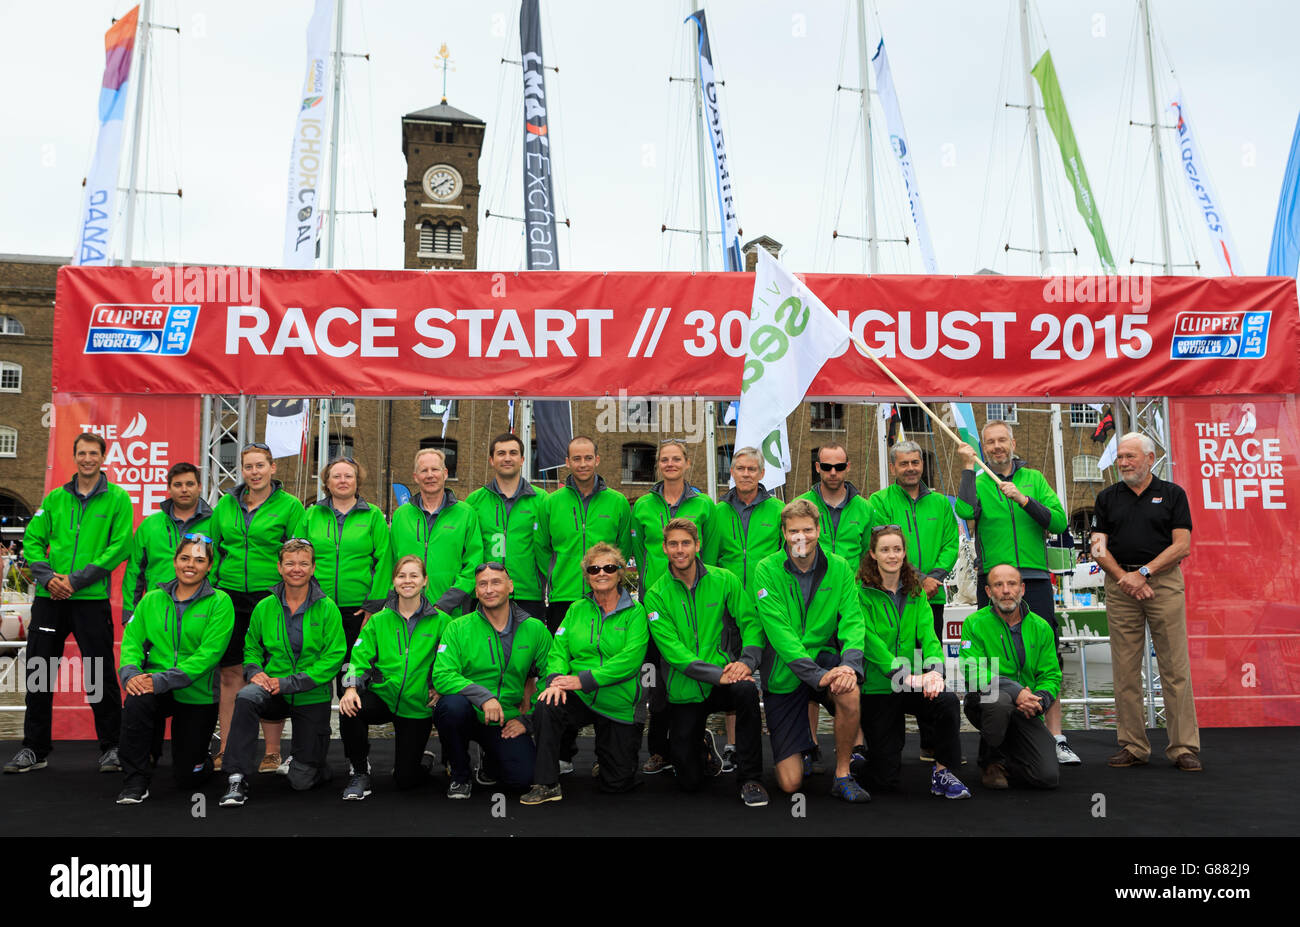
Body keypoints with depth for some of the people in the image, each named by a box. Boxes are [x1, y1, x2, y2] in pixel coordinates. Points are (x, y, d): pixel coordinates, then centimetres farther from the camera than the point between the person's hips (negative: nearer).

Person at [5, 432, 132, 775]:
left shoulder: (117, 498, 0)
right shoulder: (55, 498, 12)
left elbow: (120, 546, -9)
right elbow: (32, 540, 10)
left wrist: (76, 580, -14)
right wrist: (47, 576, -9)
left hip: (92, 599, -4)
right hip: (49, 598, 4)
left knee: (101, 675, 0)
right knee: (39, 672, 9)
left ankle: (111, 747, 13)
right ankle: (35, 749, 22)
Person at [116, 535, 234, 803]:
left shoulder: (219, 602, -7)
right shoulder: (152, 600, 7)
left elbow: (209, 653, -16)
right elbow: (132, 639, 2)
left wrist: (162, 679, -25)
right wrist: (130, 672, -20)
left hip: (198, 696, -2)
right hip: (157, 690, 2)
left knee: (187, 777, 3)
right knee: (136, 701, -34)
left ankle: (201, 758, 42)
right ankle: (136, 780, -15)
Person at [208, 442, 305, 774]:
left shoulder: (289, 505, 0)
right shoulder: (226, 504, 11)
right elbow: (212, 550, 16)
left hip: (271, 597, -3)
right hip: (231, 596, 4)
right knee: (230, 673, 6)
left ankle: (272, 752, 10)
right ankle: (226, 750, 16)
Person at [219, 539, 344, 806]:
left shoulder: (327, 609, -7)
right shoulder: (264, 608, 3)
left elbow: (333, 658, -12)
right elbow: (252, 648, 14)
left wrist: (288, 683, -19)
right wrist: (254, 672, -9)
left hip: (312, 699, -1)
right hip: (274, 694, 2)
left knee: (302, 781, -1)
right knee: (246, 697, -35)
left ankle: (307, 759, 37)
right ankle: (237, 779, -25)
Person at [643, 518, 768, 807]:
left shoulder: (723, 580, 0)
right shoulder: (656, 595, -4)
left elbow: (750, 622, -2)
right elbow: (671, 648, -13)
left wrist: (747, 661, -23)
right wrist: (717, 674, -25)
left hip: (725, 682, 0)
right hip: (685, 692, 0)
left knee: (746, 689, -36)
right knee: (690, 781, 0)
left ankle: (751, 778, -17)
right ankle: (702, 744, 37)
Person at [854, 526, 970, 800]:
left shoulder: (916, 591, 7)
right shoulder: (862, 593, -8)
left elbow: (927, 634, -5)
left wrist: (934, 669, -25)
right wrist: (907, 677, -28)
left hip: (914, 685, 3)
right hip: (877, 688, -3)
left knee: (948, 702, -31)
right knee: (886, 778, -3)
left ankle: (943, 772, -8)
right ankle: (862, 750, 33)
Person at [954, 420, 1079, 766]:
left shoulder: (1034, 479, 11)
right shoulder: (978, 482, 8)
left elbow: (1059, 521, -1)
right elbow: (965, 510, -15)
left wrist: (1023, 499, -13)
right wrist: (968, 466, -12)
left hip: (1035, 579, 1)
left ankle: (1056, 739, 2)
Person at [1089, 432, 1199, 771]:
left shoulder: (1172, 494, 7)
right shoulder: (1107, 497, 13)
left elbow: (1182, 545, -2)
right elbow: (1099, 547, 7)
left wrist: (1144, 572, -11)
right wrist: (1123, 577, -9)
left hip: (1164, 582, -2)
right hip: (1120, 586, 2)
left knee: (1175, 667, -3)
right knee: (1125, 669, 2)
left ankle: (1184, 747, 2)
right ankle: (1133, 746, 9)